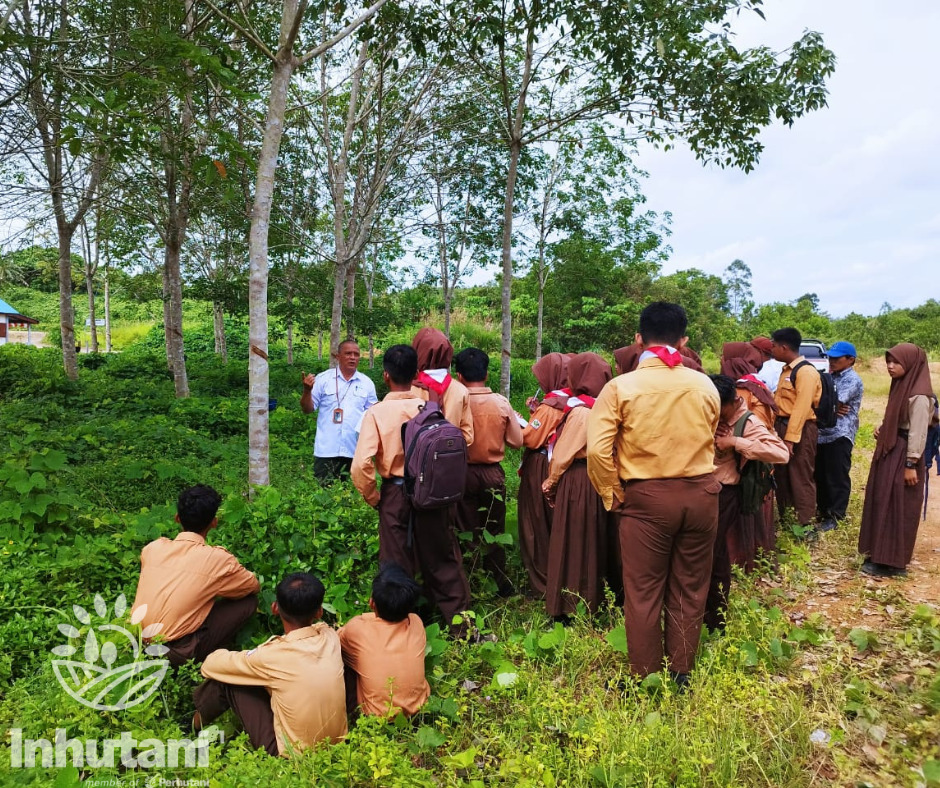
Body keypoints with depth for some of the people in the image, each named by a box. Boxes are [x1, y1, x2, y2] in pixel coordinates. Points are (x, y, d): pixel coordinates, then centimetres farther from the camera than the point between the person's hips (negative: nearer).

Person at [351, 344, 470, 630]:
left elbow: (361, 465, -19)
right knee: (441, 559, 15)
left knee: (396, 565, 12)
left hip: (395, 494, -2)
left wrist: (373, 498, -3)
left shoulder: (377, 412, -12)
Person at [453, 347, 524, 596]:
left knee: (465, 531, 11)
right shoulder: (502, 403, -9)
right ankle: (500, 583, 23)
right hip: (493, 474, 2)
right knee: (494, 532, 15)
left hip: (462, 473, -1)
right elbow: (516, 441, -4)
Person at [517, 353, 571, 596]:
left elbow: (530, 439, -19)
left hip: (540, 470, -8)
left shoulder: (548, 406, -18)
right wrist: (536, 411, 8)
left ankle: (541, 582, 12)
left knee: (537, 525, 4)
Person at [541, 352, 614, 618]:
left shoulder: (581, 411, -18)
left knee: (573, 545, 2)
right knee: (592, 543, 16)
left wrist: (550, 483, -1)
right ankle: (592, 601, 28)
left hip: (576, 483, -9)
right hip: (595, 480, 9)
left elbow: (563, 454, -15)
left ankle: (571, 606, 11)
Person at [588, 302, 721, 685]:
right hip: (701, 494, 3)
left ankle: (645, 678, 22)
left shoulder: (620, 387, -10)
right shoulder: (705, 386, -1)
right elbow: (711, 440, 10)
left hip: (646, 497, -3)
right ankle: (681, 674, 29)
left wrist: (612, 495, -3)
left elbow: (597, 450, -15)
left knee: (643, 591, 10)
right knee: (689, 589, 15)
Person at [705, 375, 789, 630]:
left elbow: (781, 453, -27)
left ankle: (715, 619, 22)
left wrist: (735, 442, -28)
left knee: (715, 557, 3)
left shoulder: (748, 423, -14)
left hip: (724, 494, -6)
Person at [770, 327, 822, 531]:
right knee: (781, 474, 17)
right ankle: (782, 517, 30)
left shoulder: (806, 371, -15)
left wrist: (791, 438, -25)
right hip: (782, 426, 9)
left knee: (801, 478, 0)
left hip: (801, 430, -9)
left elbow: (801, 408, -22)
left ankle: (805, 524, 9)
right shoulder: (786, 369, 15)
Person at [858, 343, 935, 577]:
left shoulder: (919, 395, -19)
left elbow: (918, 432, -20)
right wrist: (881, 429, 2)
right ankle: (882, 555, 25)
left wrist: (911, 465, -19)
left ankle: (893, 562, 9)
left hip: (903, 455, -9)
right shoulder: (901, 386, 10)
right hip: (889, 451, 9)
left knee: (896, 507, -2)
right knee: (882, 503, 14)